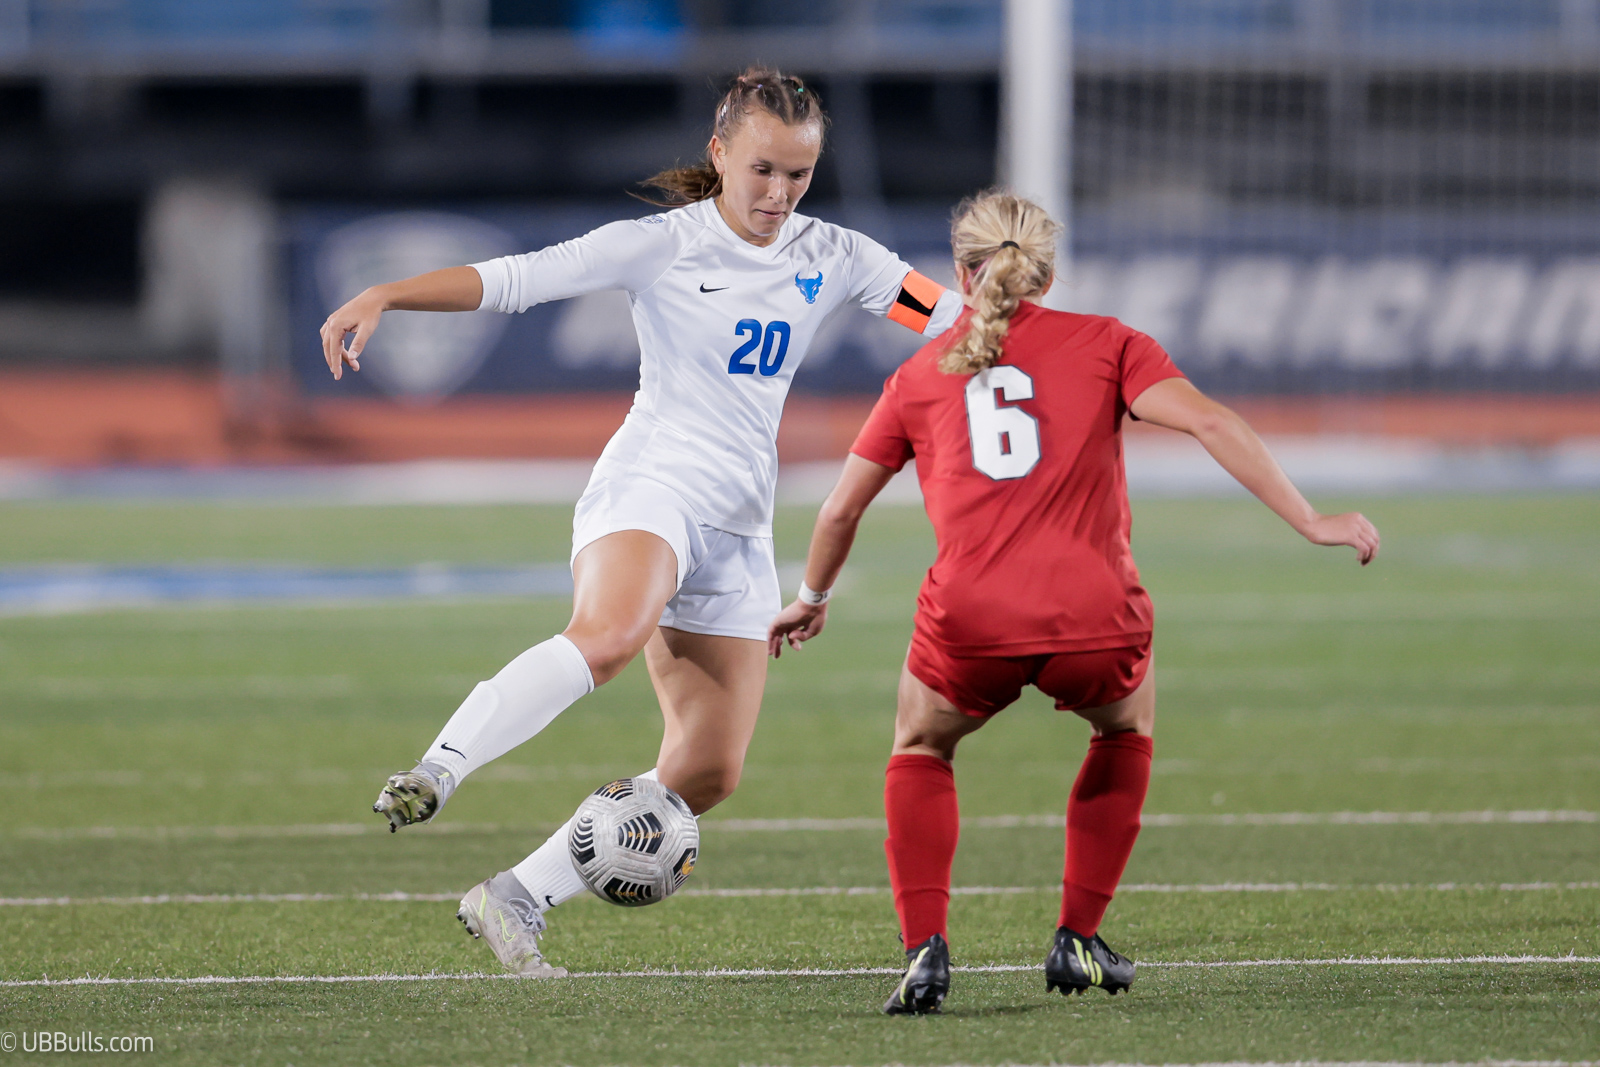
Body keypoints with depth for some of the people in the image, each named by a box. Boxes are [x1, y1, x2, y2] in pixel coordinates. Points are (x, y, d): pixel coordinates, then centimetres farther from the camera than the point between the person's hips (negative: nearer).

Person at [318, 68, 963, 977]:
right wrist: (383, 297, -23)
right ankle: (437, 772, -40)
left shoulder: (832, 258, 9)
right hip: (652, 485, -6)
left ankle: (517, 900, 9)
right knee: (610, 635, -40)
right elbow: (514, 278, -11)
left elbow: (957, 319, 10)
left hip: (740, 530, 6)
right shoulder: (662, 246, -4)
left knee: (709, 770, -1)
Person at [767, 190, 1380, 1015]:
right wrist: (1310, 523, 1)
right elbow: (1209, 423, 0)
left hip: (970, 624, 0)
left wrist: (812, 599, 44)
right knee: (1127, 725, 33)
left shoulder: (919, 375, 19)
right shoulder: (1102, 344, 14)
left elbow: (841, 508, 26)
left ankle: (925, 948, 9)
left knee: (921, 747, 29)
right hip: (1093, 621, 0)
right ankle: (1078, 940, 28)